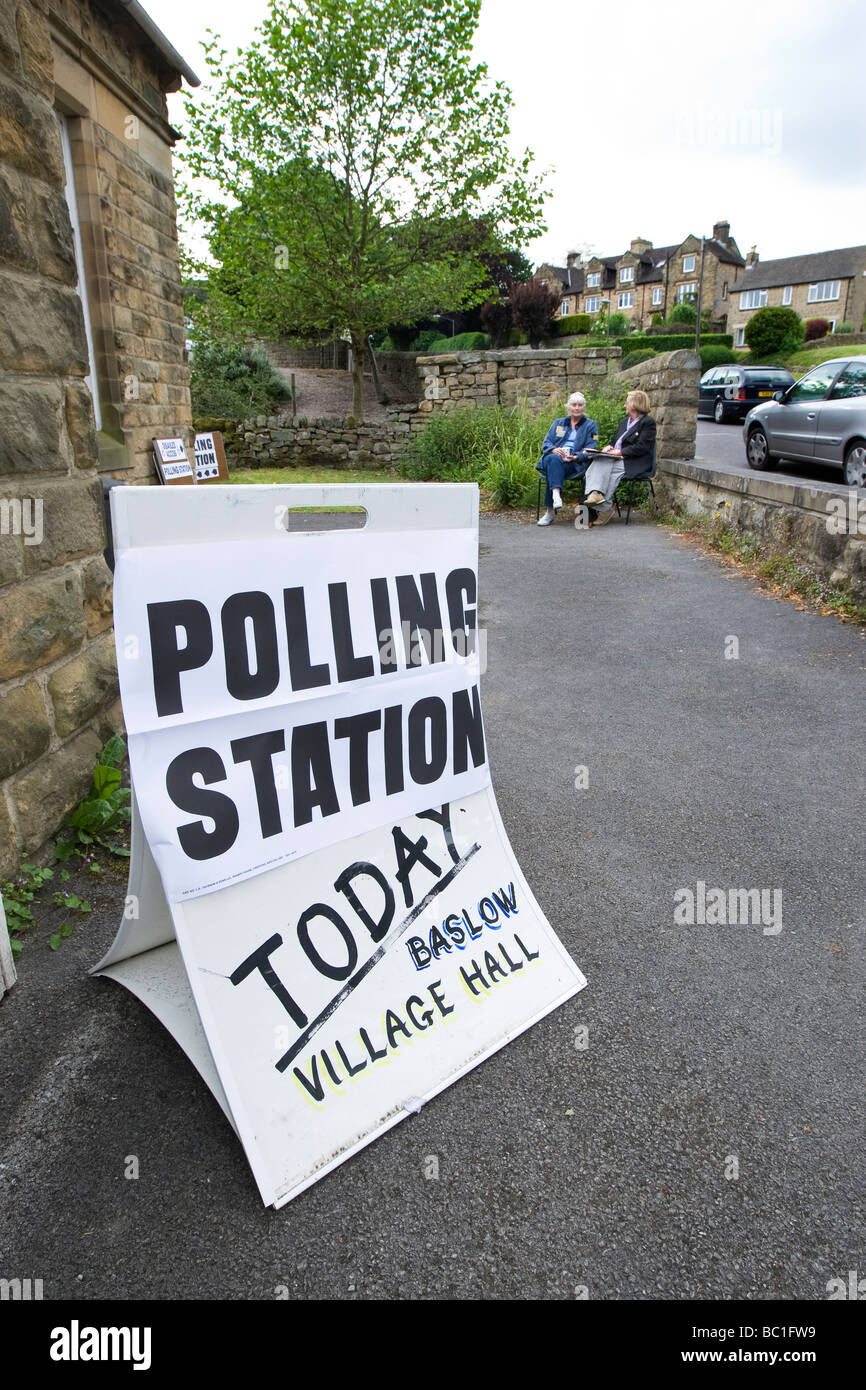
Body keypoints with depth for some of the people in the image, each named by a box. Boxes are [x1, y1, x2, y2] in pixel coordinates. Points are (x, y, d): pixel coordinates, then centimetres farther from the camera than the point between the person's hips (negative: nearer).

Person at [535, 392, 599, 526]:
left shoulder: (590, 425, 16)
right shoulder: (558, 423, 25)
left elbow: (590, 450, 4)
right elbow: (546, 443, 14)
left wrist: (576, 456, -17)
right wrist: (554, 449, -11)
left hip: (576, 463, -2)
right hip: (553, 457, 3)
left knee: (553, 463, -34)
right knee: (553, 459, -35)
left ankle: (550, 510, -42)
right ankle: (556, 493, -52)